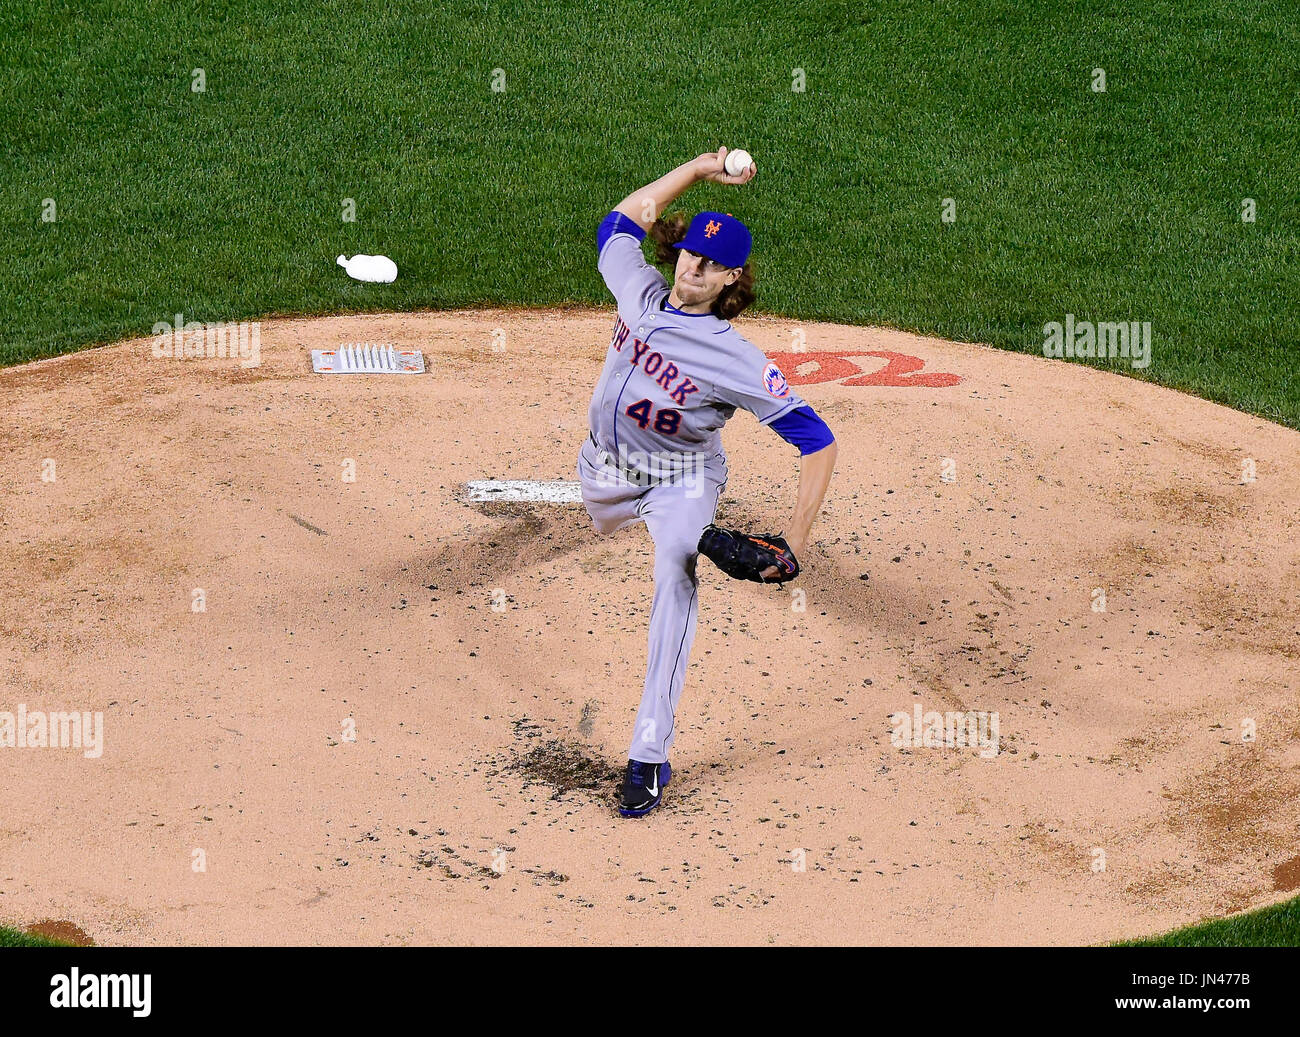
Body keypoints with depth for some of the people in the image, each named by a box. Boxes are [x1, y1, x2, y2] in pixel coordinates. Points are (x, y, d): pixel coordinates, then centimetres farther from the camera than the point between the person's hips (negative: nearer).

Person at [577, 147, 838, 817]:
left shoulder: (736, 360, -30)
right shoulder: (638, 291, -15)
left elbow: (816, 440, -29)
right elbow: (623, 219, 6)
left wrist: (796, 537, -38)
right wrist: (699, 169, -3)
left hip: (680, 480, -6)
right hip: (604, 469, 6)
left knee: (675, 578, -31)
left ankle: (649, 756, -37)